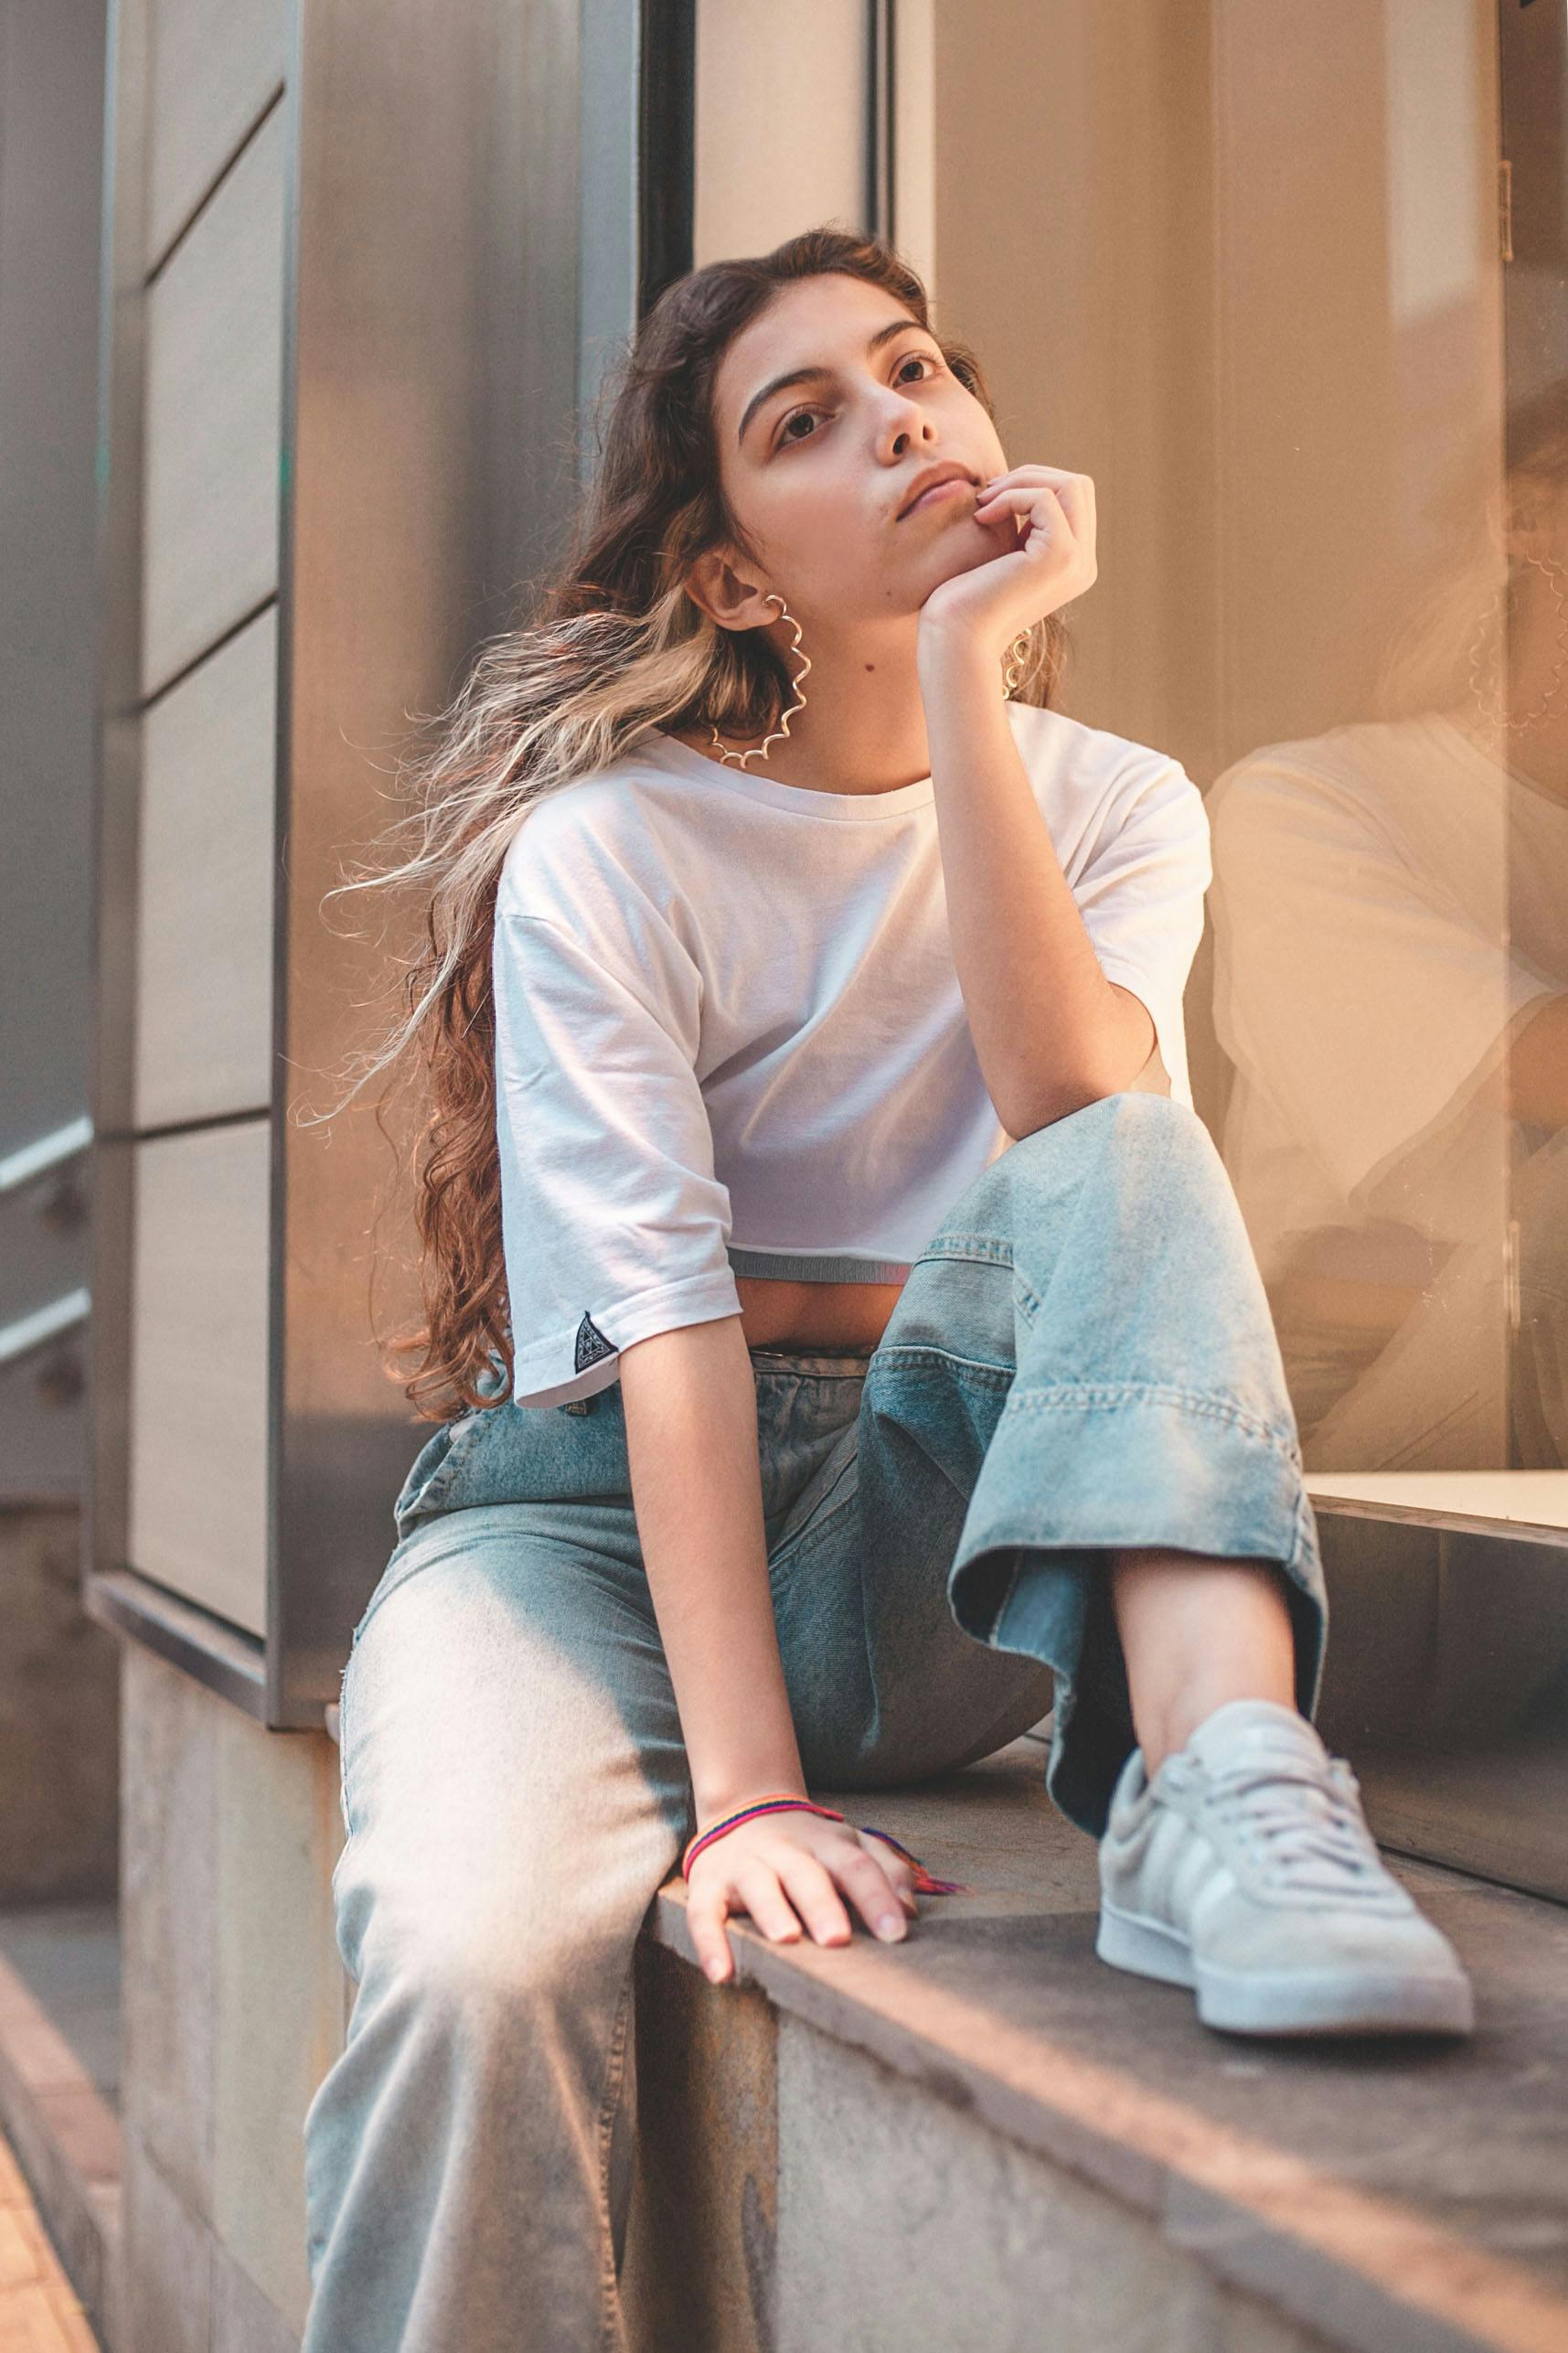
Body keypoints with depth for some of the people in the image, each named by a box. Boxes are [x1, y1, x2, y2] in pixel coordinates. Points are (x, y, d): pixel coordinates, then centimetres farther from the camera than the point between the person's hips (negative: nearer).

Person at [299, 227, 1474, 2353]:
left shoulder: (1114, 805, 4)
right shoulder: (607, 850, -8)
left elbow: (1075, 1119, -18)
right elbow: (663, 1322, -18)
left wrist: (969, 672, -22)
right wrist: (745, 1789, -26)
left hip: (924, 1551, 2)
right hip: (608, 1517, -2)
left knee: (1130, 1156, -26)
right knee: (478, 1962, -34)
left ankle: (1226, 1793, -43)